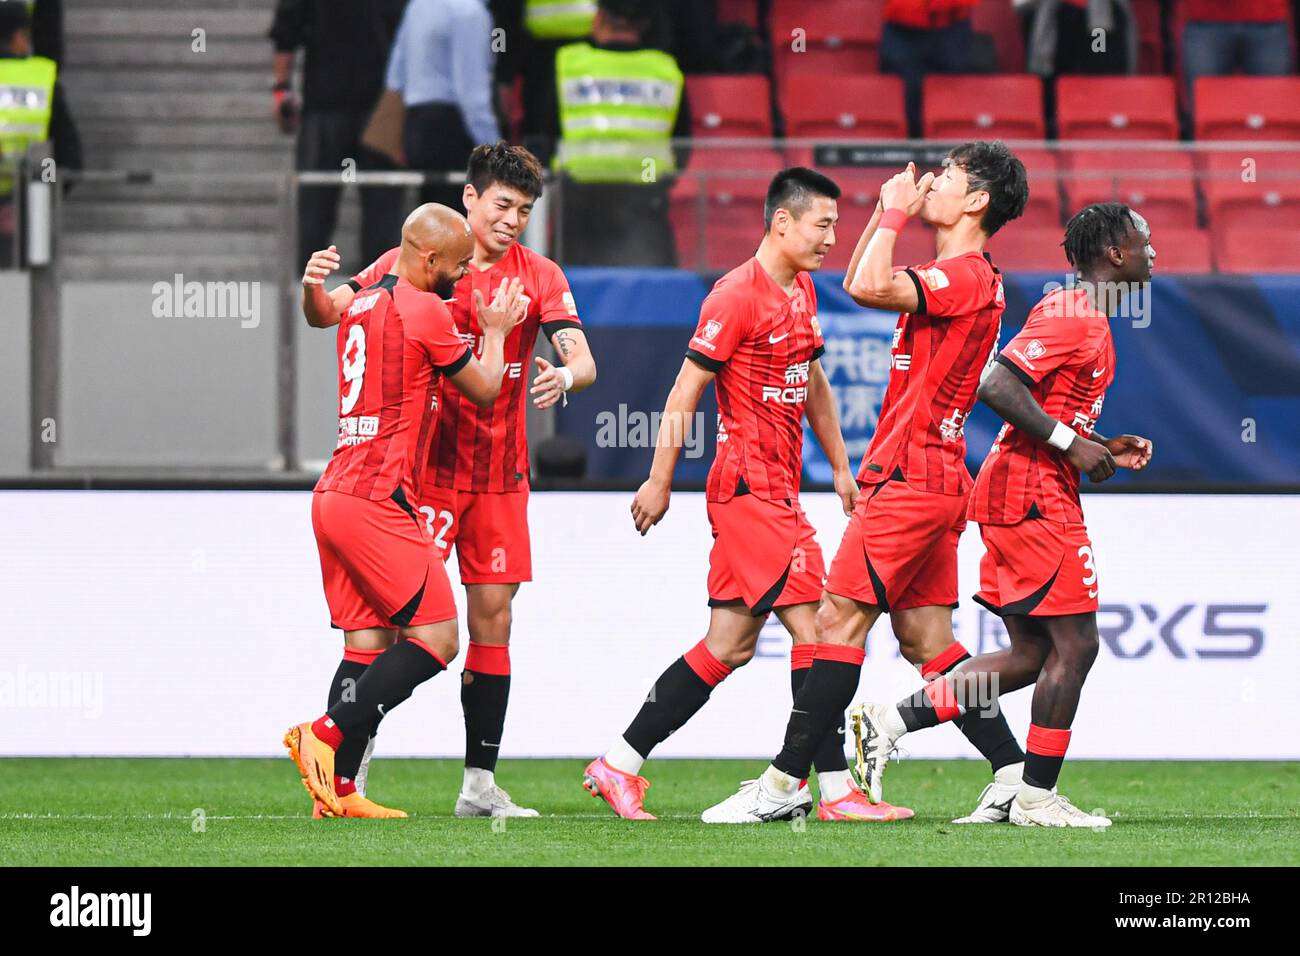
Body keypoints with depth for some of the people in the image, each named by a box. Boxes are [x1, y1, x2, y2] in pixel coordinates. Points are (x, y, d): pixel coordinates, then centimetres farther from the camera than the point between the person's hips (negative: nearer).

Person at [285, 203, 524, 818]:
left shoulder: (362, 306, 17)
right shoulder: (424, 311, -8)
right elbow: (484, 391, 2)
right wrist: (496, 331, 19)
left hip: (333, 493, 9)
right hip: (377, 502, -9)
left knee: (368, 644, 7)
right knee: (435, 638, -5)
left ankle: (338, 790, 0)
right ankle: (326, 733, -13)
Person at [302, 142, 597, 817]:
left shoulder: (539, 277, 4)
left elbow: (583, 360, -6)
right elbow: (329, 313, -1)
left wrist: (566, 375, -29)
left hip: (500, 474, 4)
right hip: (427, 465, -3)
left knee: (494, 614, 3)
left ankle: (480, 785, 9)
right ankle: (349, 766, -2)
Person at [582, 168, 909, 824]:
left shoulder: (802, 291, 16)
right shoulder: (737, 295, -13)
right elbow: (685, 392, -12)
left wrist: (840, 468, 26)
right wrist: (659, 482, -12)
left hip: (778, 492, 10)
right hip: (749, 487, -10)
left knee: (730, 646, 8)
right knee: (812, 629, -11)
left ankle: (618, 767, 12)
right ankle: (835, 790, -8)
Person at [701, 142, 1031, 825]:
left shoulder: (967, 275, -13)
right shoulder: (957, 277, 18)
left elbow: (869, 288, -28)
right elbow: (858, 285, 30)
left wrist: (895, 214, -14)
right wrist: (885, 212, 19)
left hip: (912, 479, -10)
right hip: (932, 480, 10)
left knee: (839, 619, -9)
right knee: (925, 638, 9)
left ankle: (785, 782, -9)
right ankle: (1014, 775, 7)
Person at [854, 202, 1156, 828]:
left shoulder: (1088, 319, 19)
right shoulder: (1071, 317, -14)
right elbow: (997, 387, -24)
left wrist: (1104, 449, 15)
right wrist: (1071, 443, -20)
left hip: (1012, 495, 10)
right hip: (1035, 496, -10)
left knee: (1032, 653, 11)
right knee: (1074, 643, -6)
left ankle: (891, 721, 9)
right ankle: (1036, 799, -1)